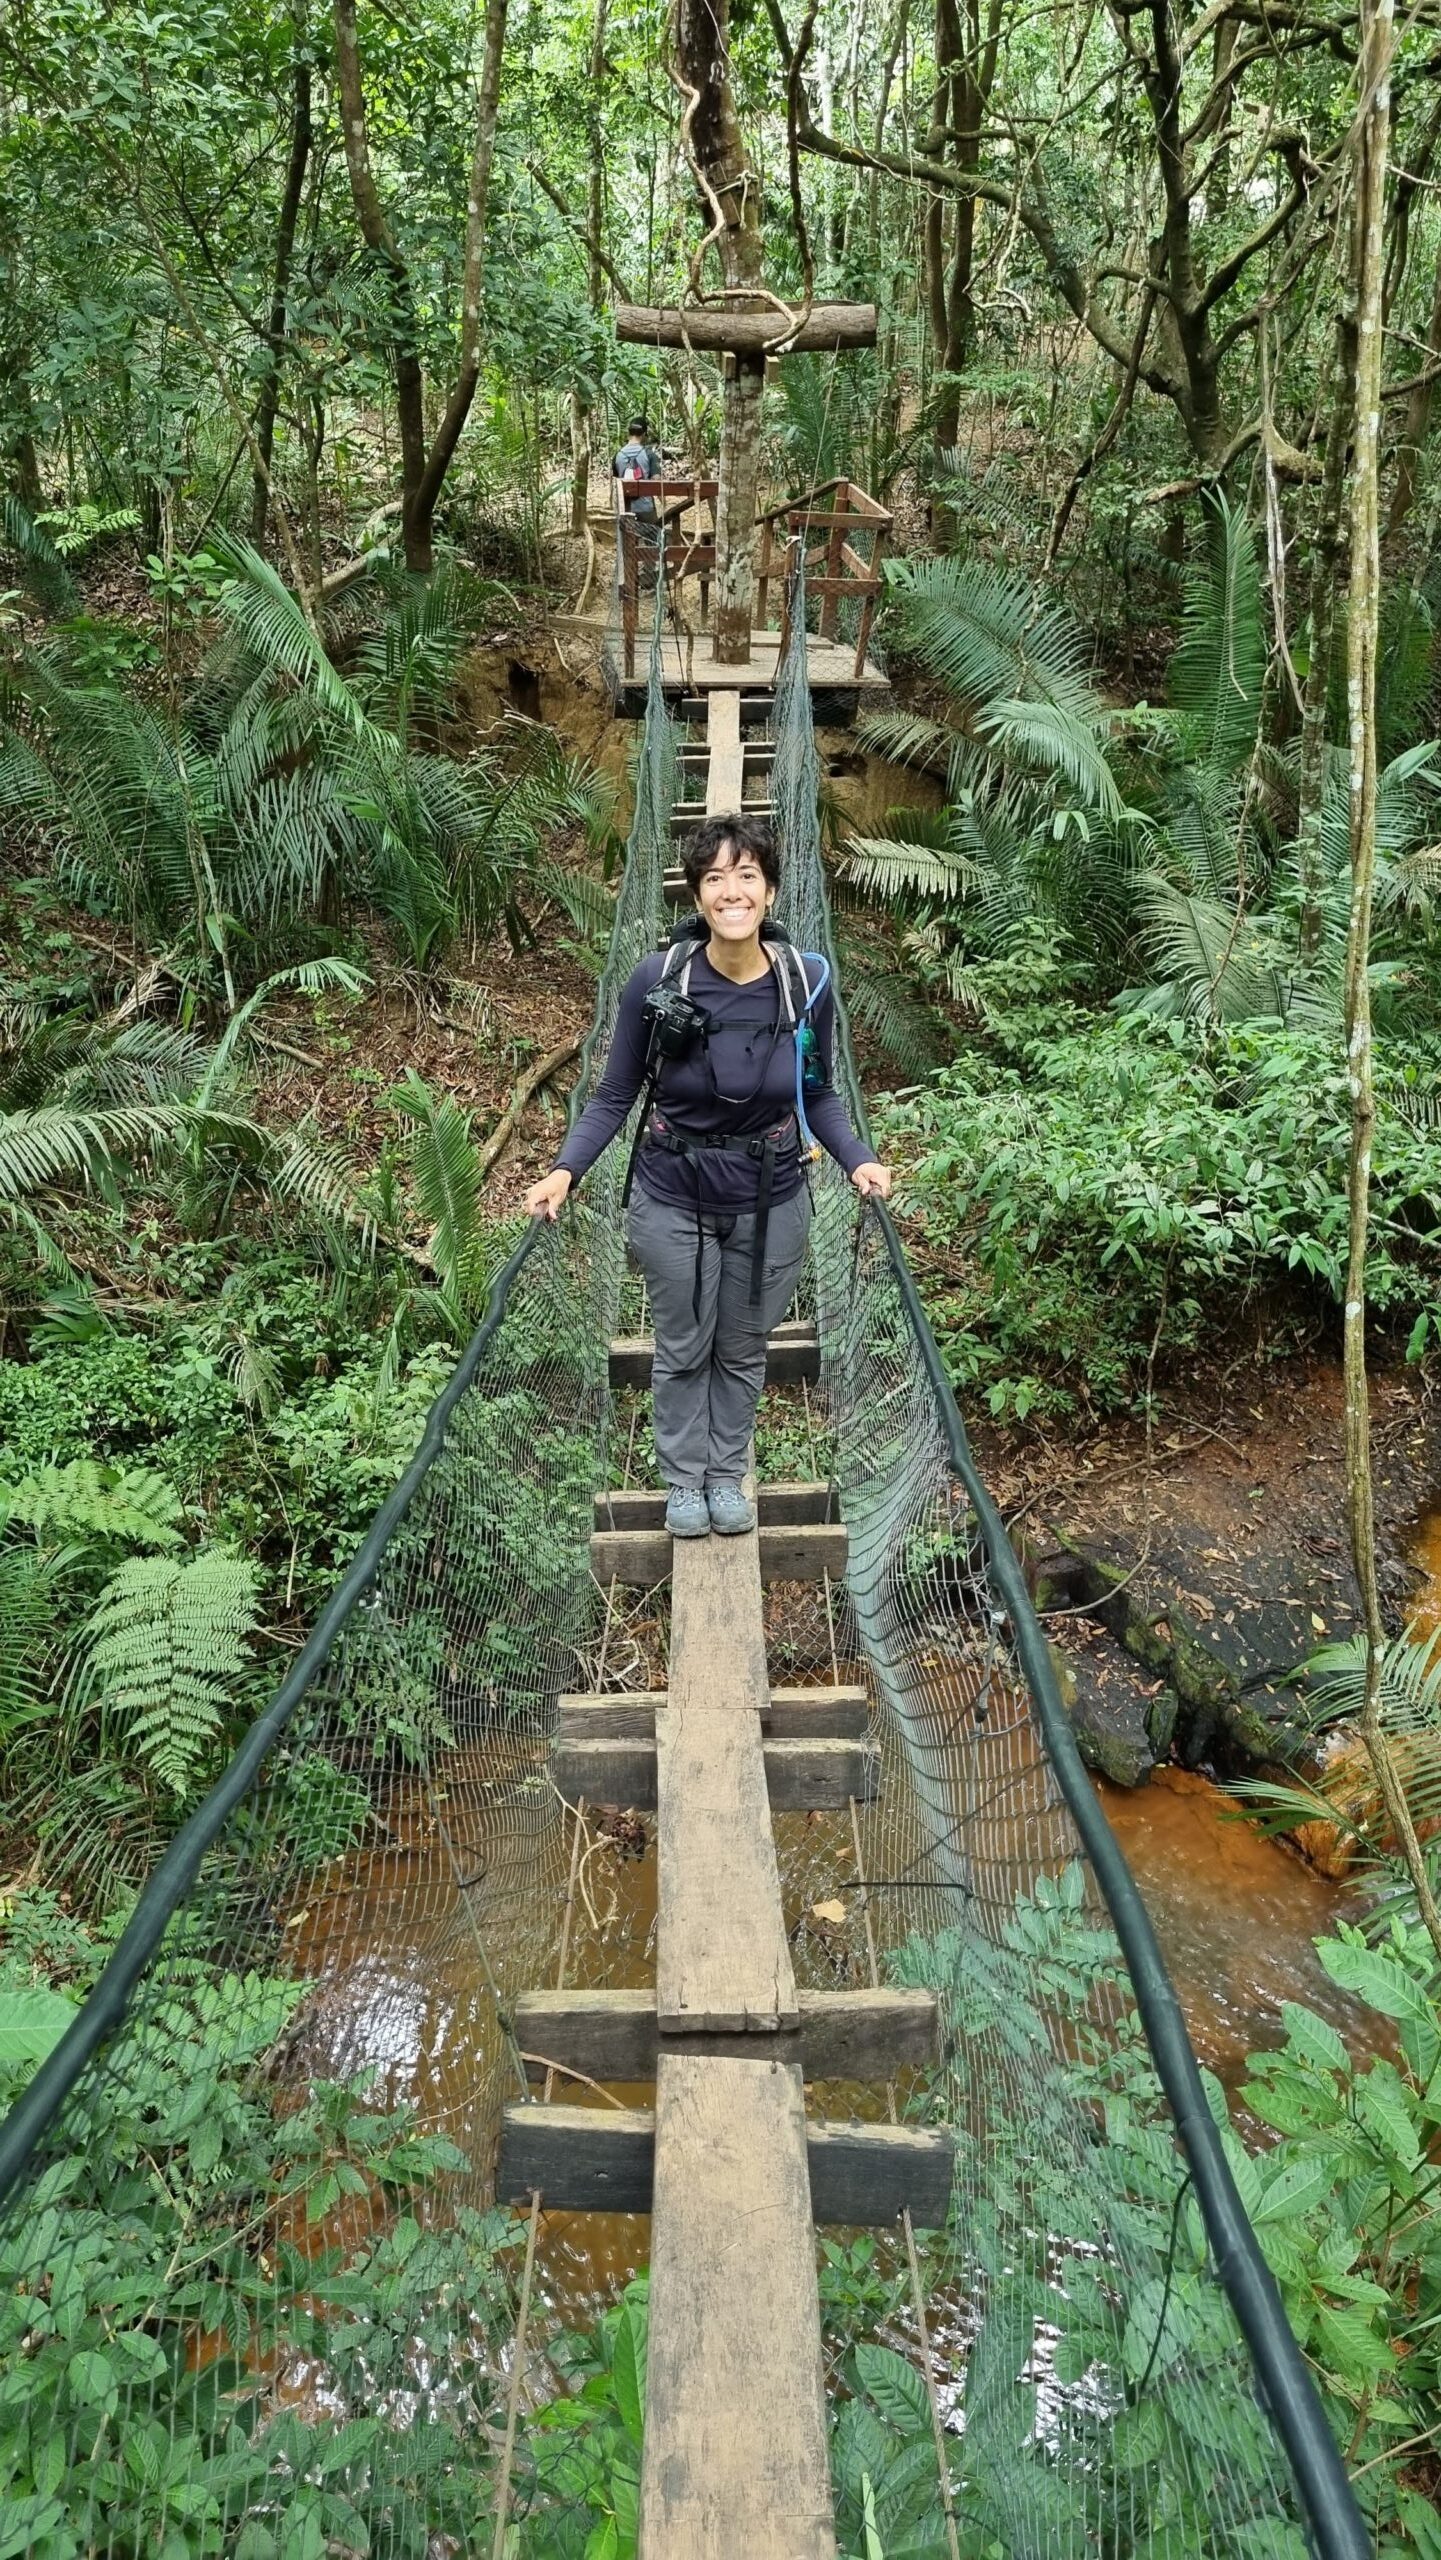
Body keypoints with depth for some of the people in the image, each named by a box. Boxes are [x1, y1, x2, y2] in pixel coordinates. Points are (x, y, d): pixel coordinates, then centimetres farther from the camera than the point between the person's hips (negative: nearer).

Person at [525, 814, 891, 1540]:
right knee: (682, 1351, 16)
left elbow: (817, 1096, 3)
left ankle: (726, 1473, 41)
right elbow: (614, 1096, -6)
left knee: (742, 1351, 18)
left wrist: (858, 1161, -12)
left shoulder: (807, 982, -12)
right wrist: (564, 1171, -18)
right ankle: (683, 1478, 38)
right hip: (673, 1202, -1)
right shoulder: (656, 980, -18)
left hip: (770, 1205, 1)